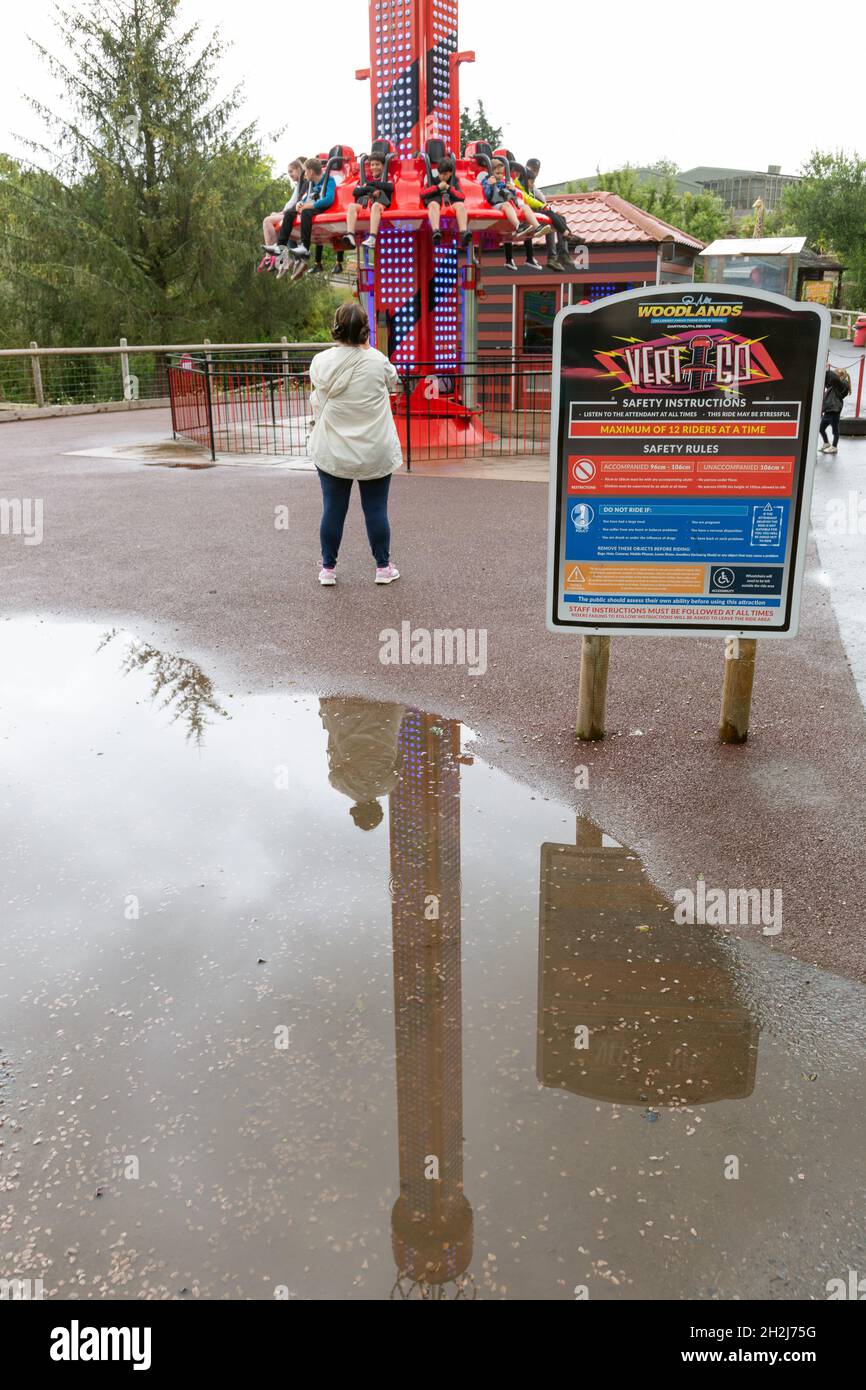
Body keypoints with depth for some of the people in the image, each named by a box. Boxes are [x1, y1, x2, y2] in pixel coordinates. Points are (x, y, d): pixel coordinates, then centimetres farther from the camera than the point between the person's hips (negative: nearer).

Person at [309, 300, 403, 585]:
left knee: (333, 509, 9)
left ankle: (328, 568, 18)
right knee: (376, 509, 8)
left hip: (332, 451, 1)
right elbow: (394, 382, 13)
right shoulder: (377, 361, -9)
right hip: (375, 451, -1)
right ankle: (383, 567, 17)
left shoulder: (320, 362, -7)